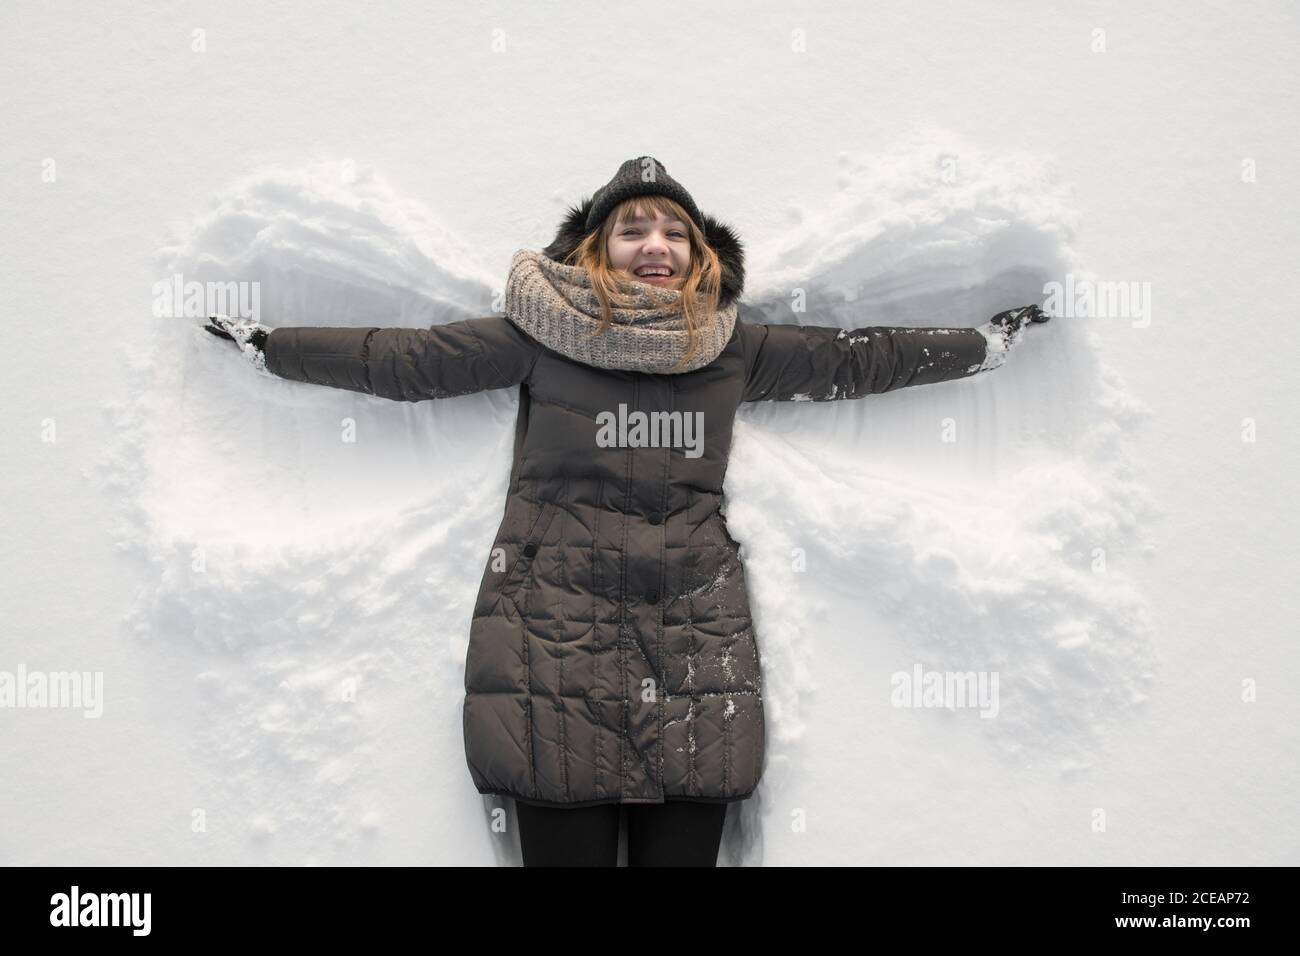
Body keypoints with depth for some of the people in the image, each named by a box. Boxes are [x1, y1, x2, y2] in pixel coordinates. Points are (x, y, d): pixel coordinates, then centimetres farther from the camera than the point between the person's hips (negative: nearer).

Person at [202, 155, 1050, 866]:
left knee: (683, 851, 3)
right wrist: (264, 345, 9)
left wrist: (993, 341, 26)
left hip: (693, 638, 2)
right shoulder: (542, 335, 5)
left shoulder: (734, 346, 12)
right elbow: (406, 360, 8)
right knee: (565, 849, -1)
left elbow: (854, 360, 20)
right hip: (559, 634, -2)